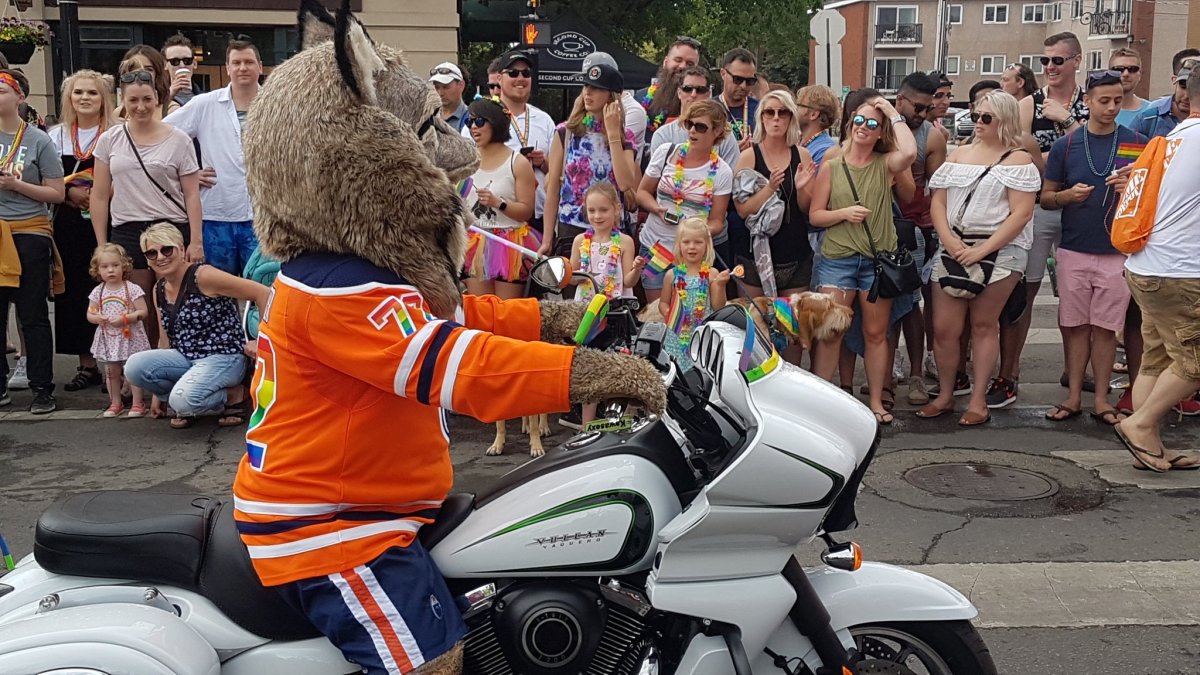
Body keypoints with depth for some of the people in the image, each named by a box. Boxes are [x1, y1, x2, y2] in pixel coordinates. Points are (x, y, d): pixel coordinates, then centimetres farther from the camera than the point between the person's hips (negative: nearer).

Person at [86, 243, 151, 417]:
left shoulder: (132, 289, -9)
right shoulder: (98, 292, 3)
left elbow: (143, 312, -11)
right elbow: (90, 314, 10)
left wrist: (124, 318, -22)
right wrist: (97, 318, -12)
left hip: (130, 337, -4)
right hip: (108, 338, 4)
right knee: (111, 372, 12)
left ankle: (137, 403, 10)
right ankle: (115, 403, 25)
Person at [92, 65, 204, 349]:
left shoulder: (178, 140, 2)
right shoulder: (109, 140, 8)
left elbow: (192, 194, 1)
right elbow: (100, 196, 10)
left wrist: (196, 241, -6)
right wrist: (102, 245, 6)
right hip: (126, 232, 2)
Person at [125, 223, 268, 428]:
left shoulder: (203, 276, -13)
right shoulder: (159, 290, 10)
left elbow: (263, 293, -17)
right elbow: (165, 340, 17)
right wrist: (158, 393, 18)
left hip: (223, 358, -7)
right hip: (185, 358, 7)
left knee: (183, 399, -32)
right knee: (134, 367, -18)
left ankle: (235, 395, -2)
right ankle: (186, 406, 5)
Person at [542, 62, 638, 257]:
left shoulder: (624, 137, 5)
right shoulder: (565, 132, 2)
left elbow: (625, 183, -13)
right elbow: (553, 188, 2)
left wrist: (613, 133, -10)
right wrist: (547, 239, -2)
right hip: (570, 229, -1)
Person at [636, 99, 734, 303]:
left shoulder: (722, 172, -3)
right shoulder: (666, 152, 0)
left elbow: (717, 221, 0)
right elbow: (642, 192, 7)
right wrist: (657, 208, -14)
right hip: (653, 245, 1)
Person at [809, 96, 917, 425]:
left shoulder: (885, 165, 5)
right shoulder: (831, 167, 7)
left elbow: (909, 152, -19)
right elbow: (815, 215, 6)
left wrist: (894, 114, -7)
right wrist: (844, 213, -13)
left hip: (879, 259, 1)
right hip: (837, 259, 0)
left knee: (876, 334, 7)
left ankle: (876, 402, 16)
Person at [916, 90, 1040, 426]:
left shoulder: (1018, 159, -1)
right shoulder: (960, 154, 15)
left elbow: (1021, 213, -10)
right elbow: (938, 202, 10)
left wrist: (982, 251, -16)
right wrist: (950, 242, -7)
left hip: (999, 252, -4)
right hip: (953, 250, 4)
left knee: (984, 325, 2)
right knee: (943, 328, 1)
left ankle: (978, 398, 12)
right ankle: (945, 395, 17)